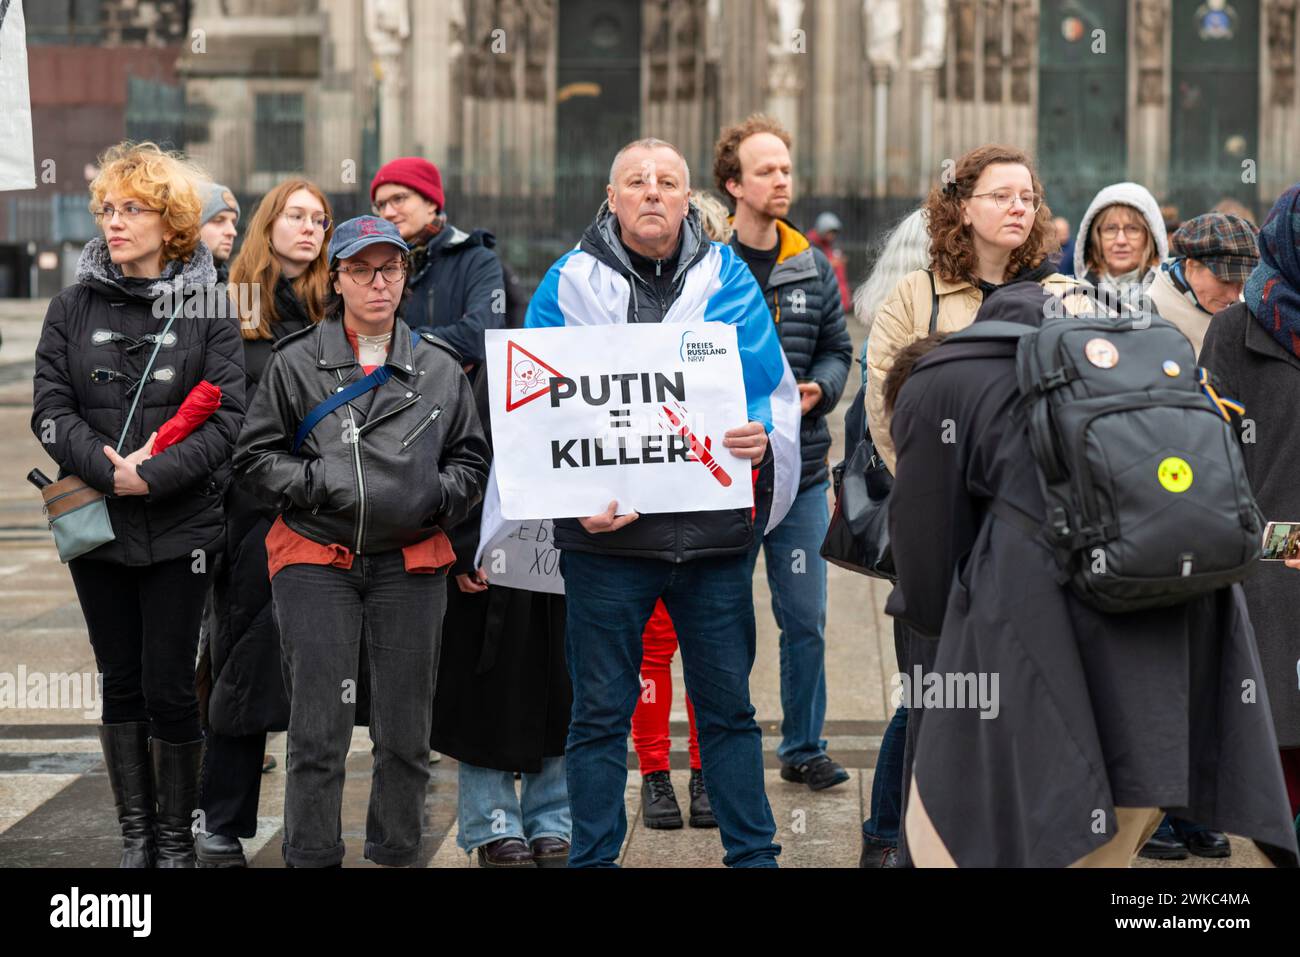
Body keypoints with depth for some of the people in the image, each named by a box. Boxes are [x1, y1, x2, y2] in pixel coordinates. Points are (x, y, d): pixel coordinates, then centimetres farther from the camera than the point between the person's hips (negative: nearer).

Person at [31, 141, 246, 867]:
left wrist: (156, 475, -19)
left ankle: (178, 840, 13)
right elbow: (50, 407, -1)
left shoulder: (207, 311, -1)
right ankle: (136, 835, 20)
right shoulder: (74, 308, 6)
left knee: (170, 689, -1)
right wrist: (107, 468, -16)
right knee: (122, 684, 10)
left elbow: (229, 417, -8)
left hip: (181, 527, -3)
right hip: (95, 526, 3)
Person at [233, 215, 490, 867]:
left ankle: (396, 856, 21)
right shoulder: (296, 363, 3)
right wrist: (318, 482, -10)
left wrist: (438, 496, -3)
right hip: (316, 562, -2)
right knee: (318, 732, -6)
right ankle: (311, 860, 5)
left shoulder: (440, 367, 9)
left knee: (406, 733, 8)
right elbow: (256, 456, 3)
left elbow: (470, 458, 16)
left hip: (411, 563, 2)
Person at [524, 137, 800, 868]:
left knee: (728, 705, 10)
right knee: (601, 711, 6)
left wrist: (762, 436, -17)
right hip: (606, 530, -1)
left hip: (713, 528, 1)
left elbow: (773, 386, 6)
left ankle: (753, 853, 21)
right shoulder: (570, 284, 2)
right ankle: (594, 858, 16)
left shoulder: (727, 278, 7)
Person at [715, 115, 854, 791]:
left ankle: (804, 746, 21)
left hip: (801, 469, 4)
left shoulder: (812, 268, 9)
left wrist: (817, 390, -4)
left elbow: (837, 350, 16)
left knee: (805, 619, 8)